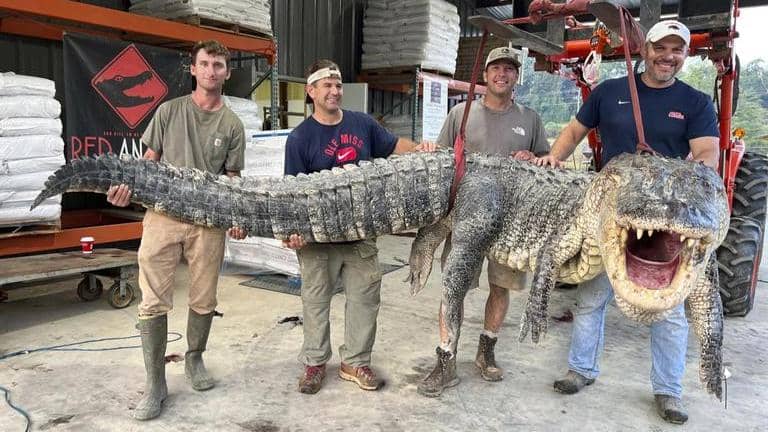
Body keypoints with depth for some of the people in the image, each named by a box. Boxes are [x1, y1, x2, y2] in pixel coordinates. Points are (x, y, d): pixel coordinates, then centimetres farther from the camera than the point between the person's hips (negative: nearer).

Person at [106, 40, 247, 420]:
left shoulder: (232, 124, 9)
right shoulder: (170, 111, 8)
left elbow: (232, 178, 8)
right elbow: (149, 161, 10)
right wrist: (128, 187, -10)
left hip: (209, 221, 1)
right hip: (163, 214, 0)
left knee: (204, 301, 8)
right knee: (154, 302, -2)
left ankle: (194, 360, 33)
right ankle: (155, 383, 11)